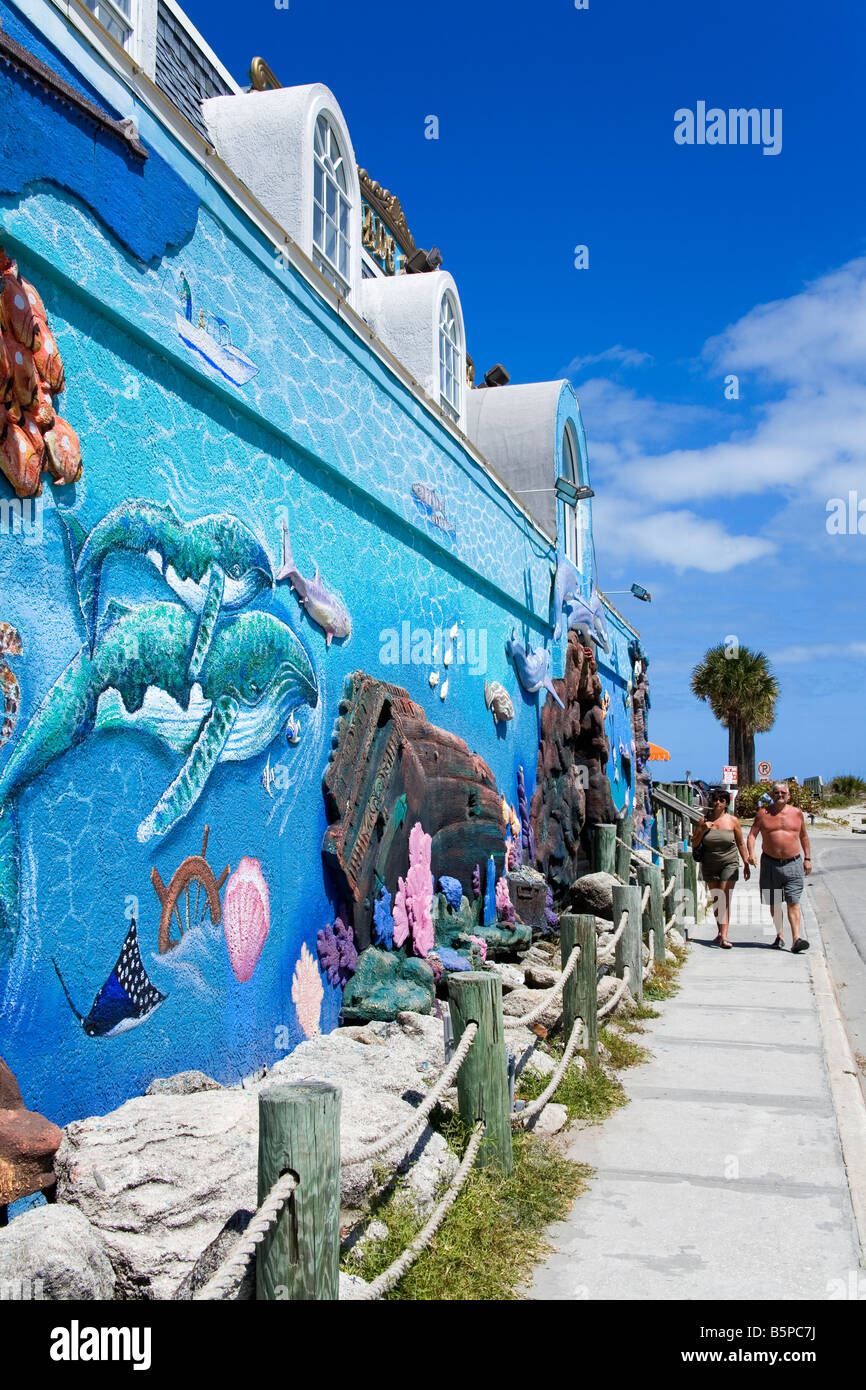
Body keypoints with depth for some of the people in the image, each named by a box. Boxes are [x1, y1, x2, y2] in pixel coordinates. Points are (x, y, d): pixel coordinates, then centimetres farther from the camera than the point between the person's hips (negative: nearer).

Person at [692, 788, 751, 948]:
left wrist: (746, 864, 5)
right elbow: (694, 843, 3)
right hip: (709, 865, 2)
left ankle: (724, 937, -16)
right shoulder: (704, 820, 0)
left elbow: (741, 844, 6)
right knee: (716, 899, 11)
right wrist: (702, 830, -13)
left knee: (725, 899, -11)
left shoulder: (732, 821, -3)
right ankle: (720, 931, 27)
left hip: (729, 864, -2)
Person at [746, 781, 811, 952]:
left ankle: (796, 939, -14)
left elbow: (803, 836, 18)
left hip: (793, 863, 0)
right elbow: (752, 834, -1)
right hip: (770, 864, 0)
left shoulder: (797, 813, 8)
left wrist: (807, 858, 16)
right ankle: (780, 935, 23)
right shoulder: (763, 813, 3)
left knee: (793, 902, -9)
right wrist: (751, 853, -17)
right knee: (774, 903, 8)